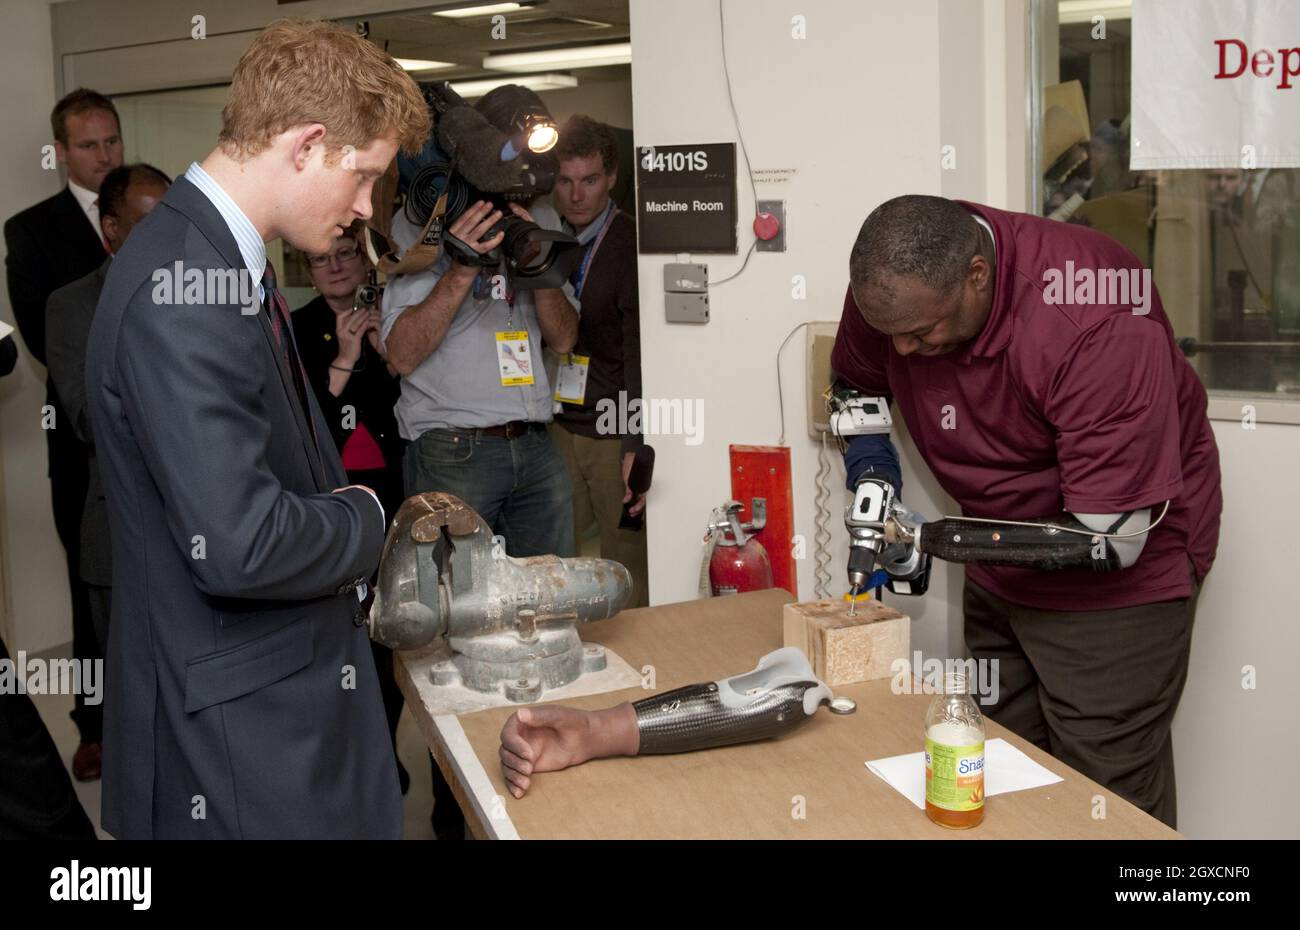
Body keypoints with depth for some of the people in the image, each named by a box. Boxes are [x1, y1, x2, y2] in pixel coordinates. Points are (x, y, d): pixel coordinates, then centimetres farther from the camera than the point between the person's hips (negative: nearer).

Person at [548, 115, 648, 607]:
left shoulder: (632, 245, -8)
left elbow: (641, 352, -14)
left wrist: (636, 447, -20)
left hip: (615, 435, -5)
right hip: (557, 427, 5)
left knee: (626, 573, 2)